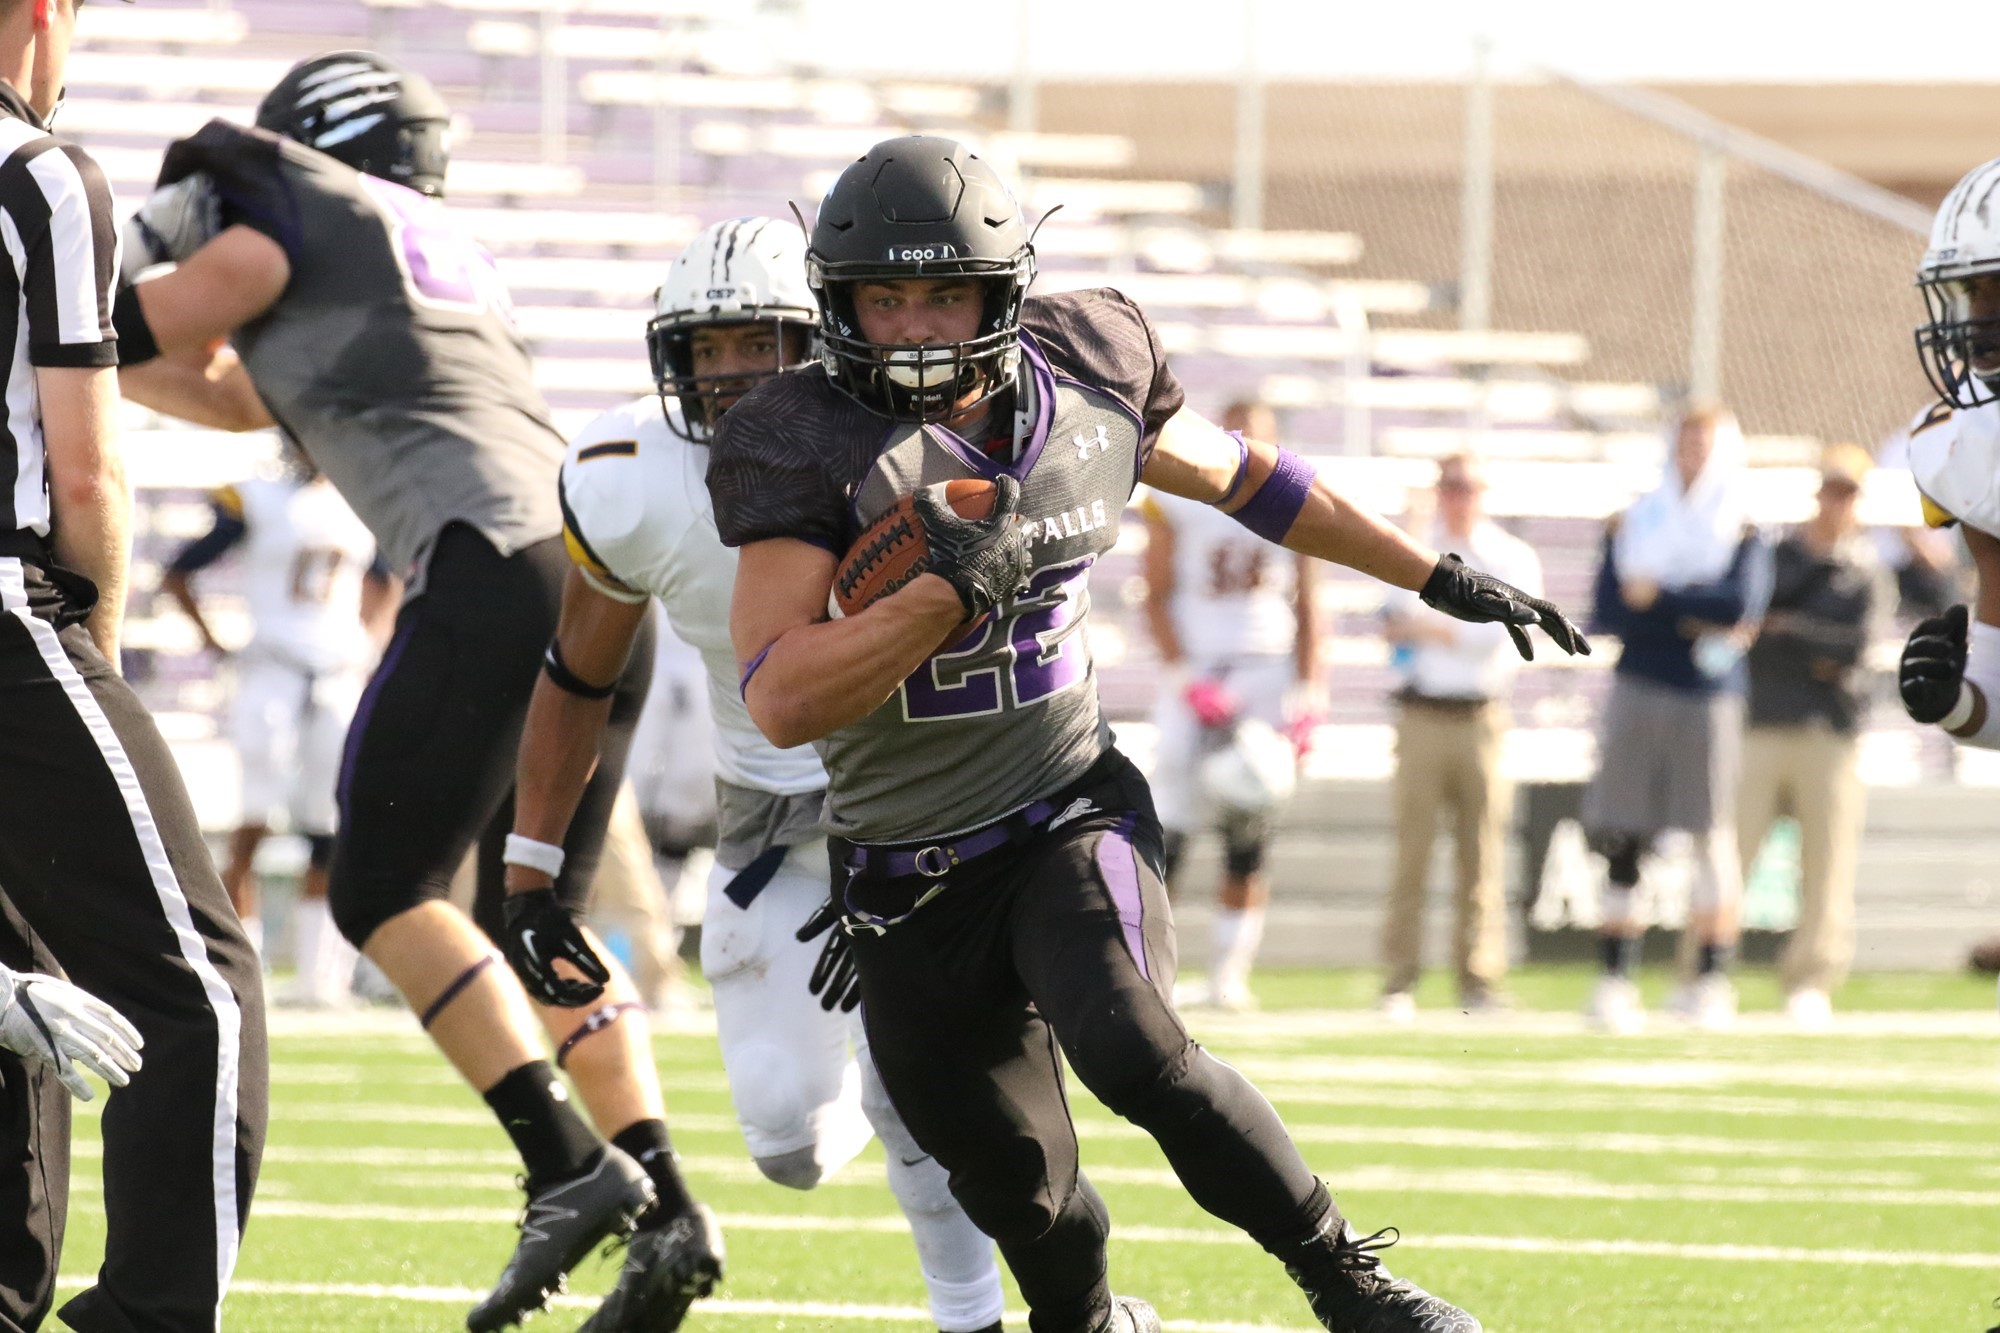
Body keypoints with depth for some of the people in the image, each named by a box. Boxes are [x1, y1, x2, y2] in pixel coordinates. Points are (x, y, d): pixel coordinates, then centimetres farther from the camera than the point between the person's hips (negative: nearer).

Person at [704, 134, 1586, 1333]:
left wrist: (1440, 578, 20)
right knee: (1026, 1200, 7)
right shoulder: (812, 451, -16)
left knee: (1136, 1054, -29)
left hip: (1070, 823, 0)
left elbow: (1237, 474, 16)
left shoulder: (1088, 386, -5)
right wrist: (952, 590, -33)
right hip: (910, 889, 0)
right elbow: (782, 703, -25)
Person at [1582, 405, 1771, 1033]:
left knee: (1713, 835, -6)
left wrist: (1656, 597, -7)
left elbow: (1743, 604, -12)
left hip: (1708, 699, -2)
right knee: (1621, 841, -2)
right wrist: (1690, 619, -10)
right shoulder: (1633, 525, 12)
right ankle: (1616, 980, 2)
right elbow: (1608, 612, 1)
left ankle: (1710, 981, -3)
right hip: (1638, 693, 2)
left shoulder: (1743, 536, 6)